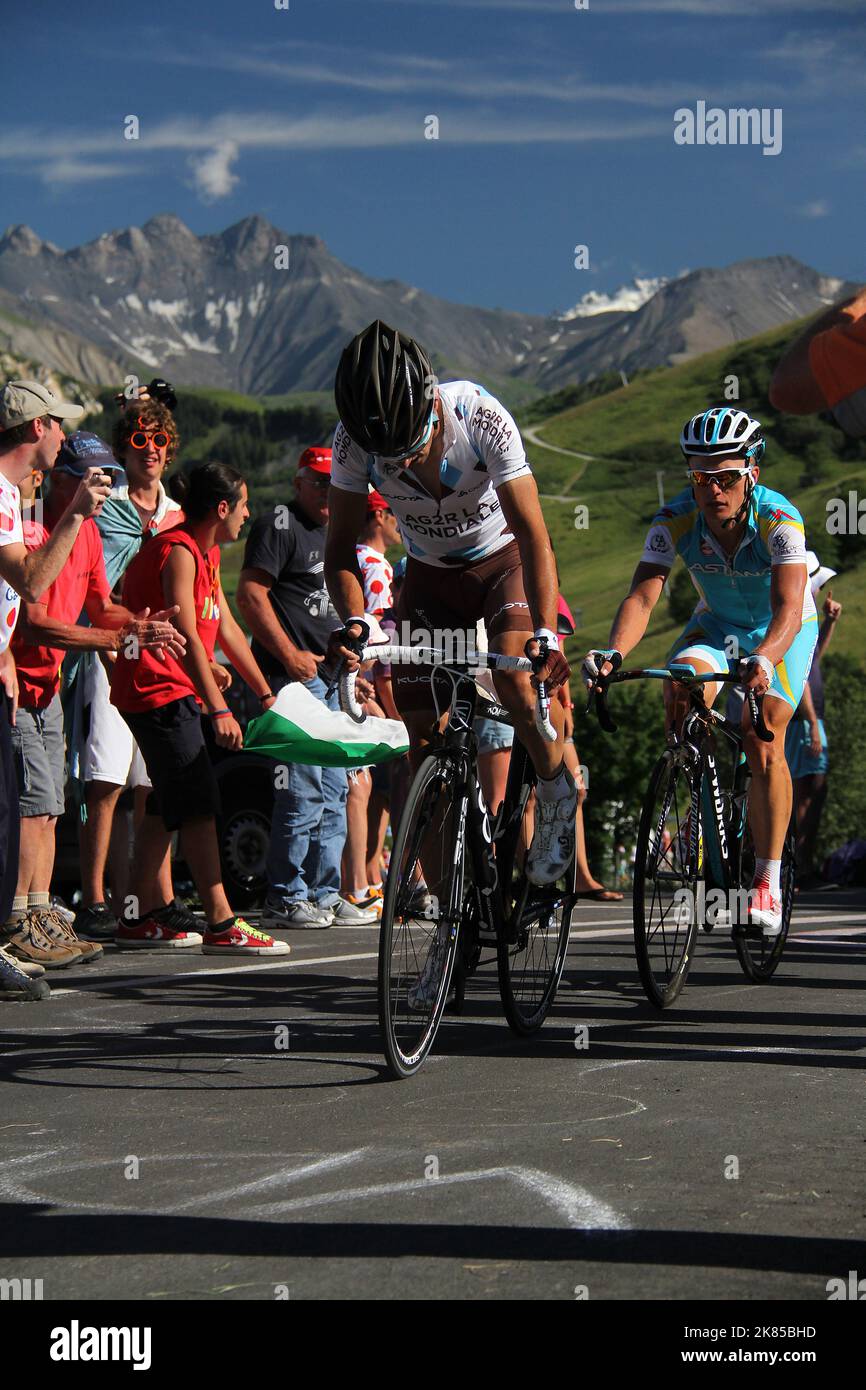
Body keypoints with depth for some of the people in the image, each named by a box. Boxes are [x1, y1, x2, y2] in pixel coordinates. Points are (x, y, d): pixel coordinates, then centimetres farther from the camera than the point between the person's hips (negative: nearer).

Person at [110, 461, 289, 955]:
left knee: (168, 803, 12)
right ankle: (222, 925, -19)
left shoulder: (206, 553, 16)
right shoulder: (178, 552, -16)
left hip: (176, 692, 11)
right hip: (160, 691, -11)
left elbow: (226, 628, 20)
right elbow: (187, 638, -23)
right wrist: (219, 710, -27)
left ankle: (145, 918, 16)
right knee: (199, 802, -15)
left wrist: (266, 694, 19)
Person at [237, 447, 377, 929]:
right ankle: (285, 897, -7)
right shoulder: (281, 525, -6)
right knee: (304, 790, -12)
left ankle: (325, 893, 17)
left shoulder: (333, 534, 21)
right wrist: (290, 654, -18)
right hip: (292, 676, -9)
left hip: (329, 677, 9)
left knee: (334, 791, 10)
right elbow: (251, 594, -15)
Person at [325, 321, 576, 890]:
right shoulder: (354, 440, -25)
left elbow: (532, 534, -33)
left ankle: (558, 790, -4)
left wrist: (545, 631, -44)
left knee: (513, 671, -32)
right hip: (431, 574, 3)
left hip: (503, 560, -3)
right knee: (424, 735, -5)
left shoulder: (483, 419, -32)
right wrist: (353, 618, -37)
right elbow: (342, 543, -18)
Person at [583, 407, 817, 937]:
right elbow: (643, 595, -33)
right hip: (717, 624, 3)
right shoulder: (676, 521, -25)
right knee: (681, 690, -28)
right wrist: (613, 652, -52)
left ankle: (768, 885, -9)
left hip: (783, 630, -3)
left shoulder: (779, 519, -33)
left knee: (763, 743, -18)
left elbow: (787, 606, -43)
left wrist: (763, 660, -63)